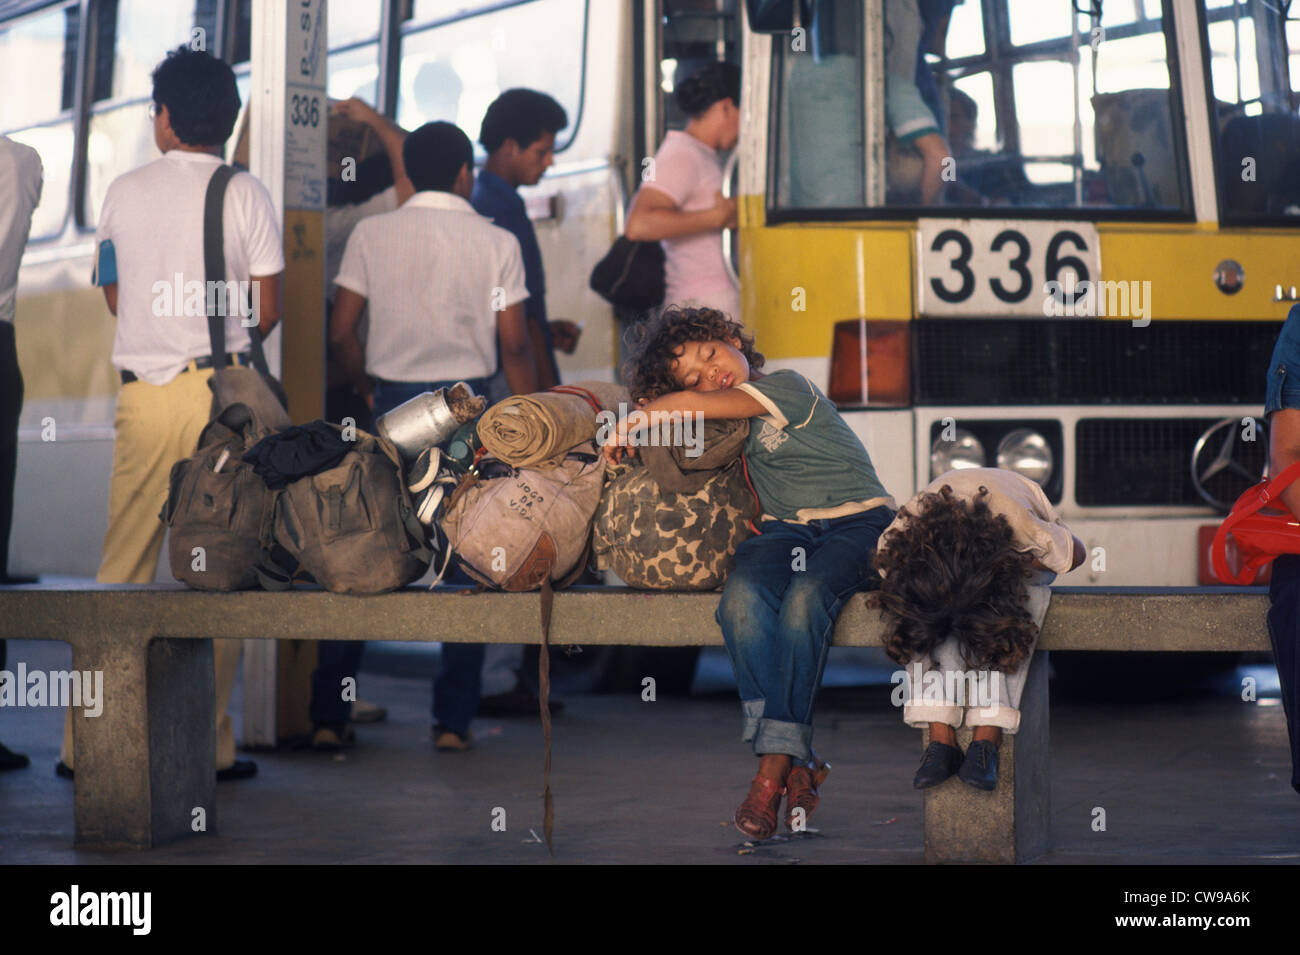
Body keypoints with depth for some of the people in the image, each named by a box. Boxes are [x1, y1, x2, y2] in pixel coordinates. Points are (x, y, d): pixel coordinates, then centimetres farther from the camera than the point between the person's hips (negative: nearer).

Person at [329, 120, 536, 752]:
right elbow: (514, 345, -5)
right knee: (467, 567, 5)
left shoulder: (371, 234, 2)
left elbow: (341, 332, 0)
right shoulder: (495, 243, -1)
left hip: (393, 405, 1)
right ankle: (453, 718, 4)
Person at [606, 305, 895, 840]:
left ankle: (773, 766, -35)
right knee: (742, 598, -29)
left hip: (856, 521, -5)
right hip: (786, 530, 5)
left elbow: (693, 408, -13)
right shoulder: (733, 427, 17)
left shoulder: (787, 387, -4)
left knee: (804, 599, -36)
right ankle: (797, 763, -33)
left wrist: (633, 422, -4)